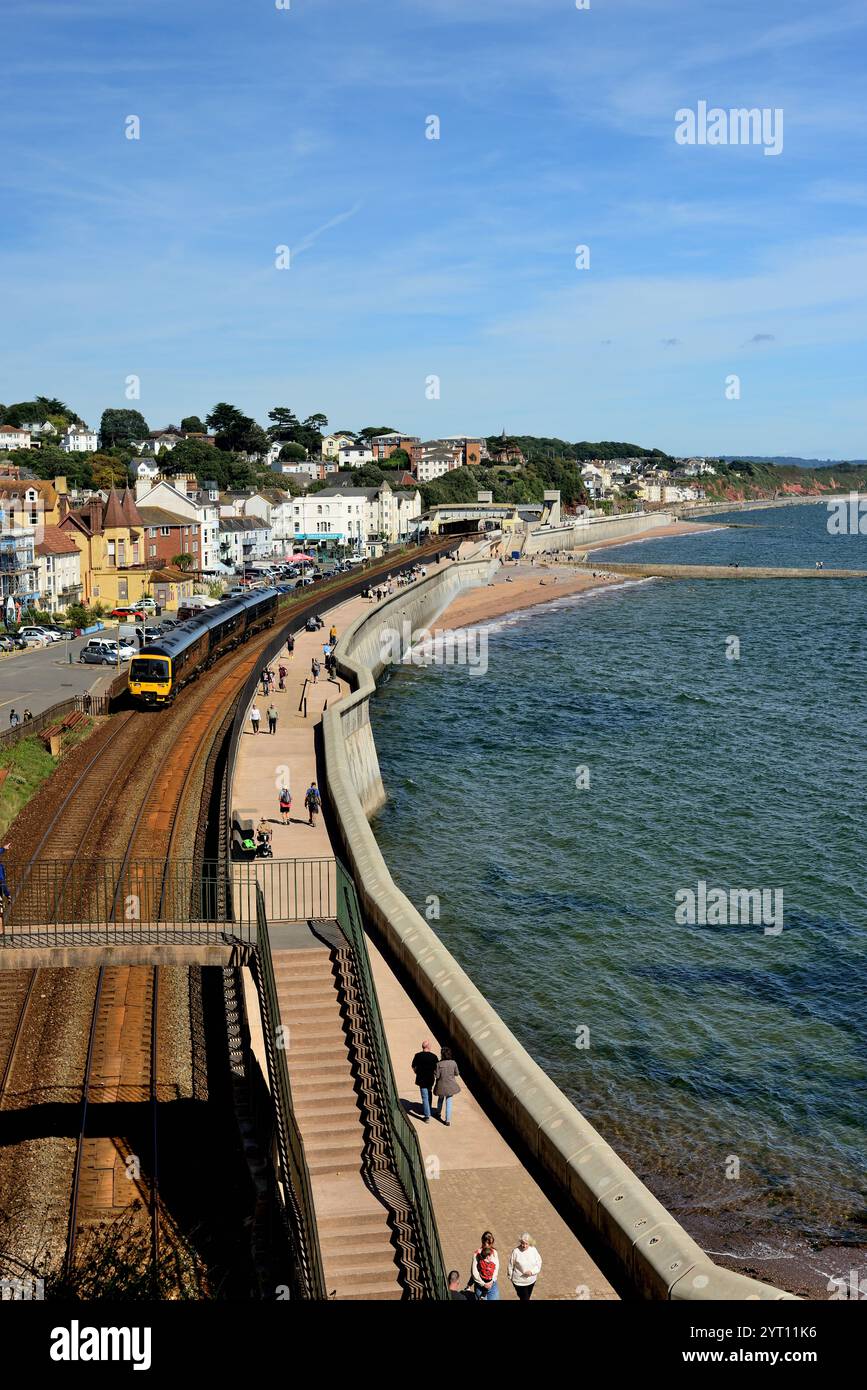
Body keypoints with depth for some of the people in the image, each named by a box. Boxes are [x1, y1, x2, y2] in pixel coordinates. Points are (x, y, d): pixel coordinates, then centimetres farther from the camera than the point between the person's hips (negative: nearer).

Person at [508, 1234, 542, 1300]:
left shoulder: (533, 1250, -10)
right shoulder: (516, 1251, -19)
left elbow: (538, 1263, -3)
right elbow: (511, 1266, -7)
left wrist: (532, 1271, -19)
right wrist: (511, 1277, 3)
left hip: (531, 1280, 4)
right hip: (520, 1282, -4)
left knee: (527, 1297, 21)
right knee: (524, 1299, -5)